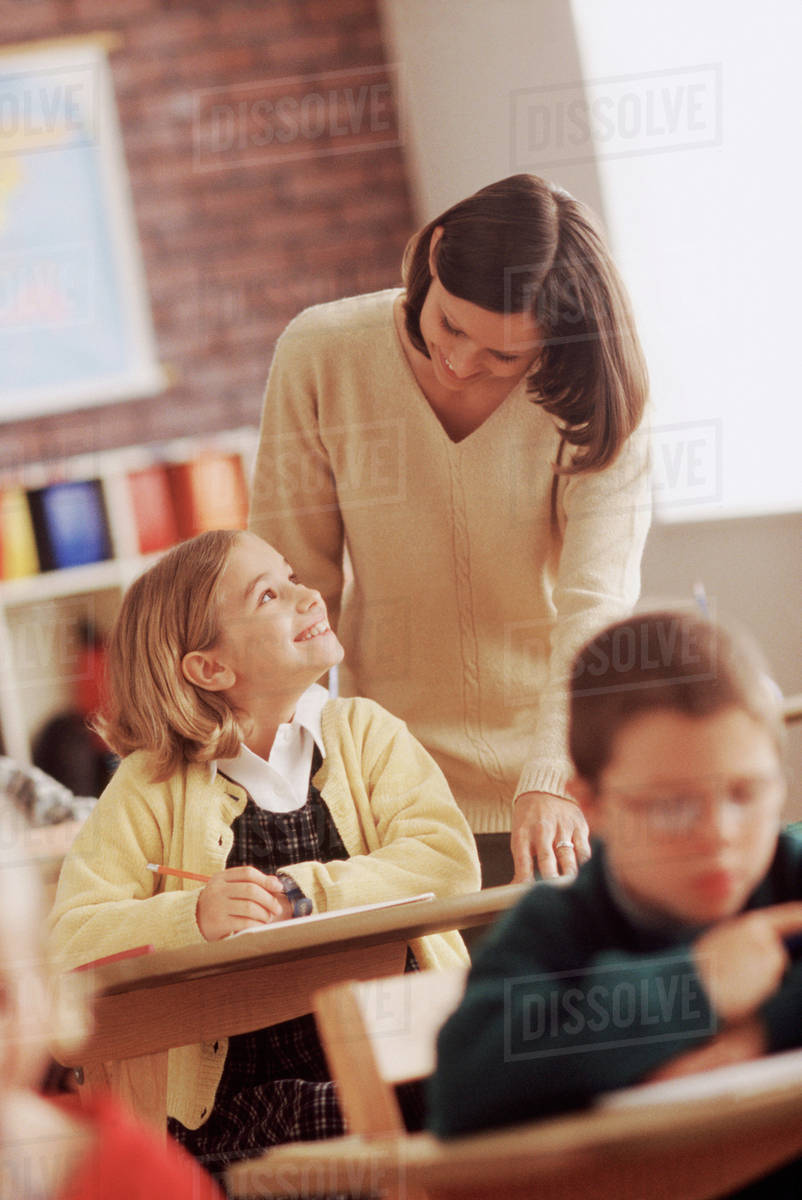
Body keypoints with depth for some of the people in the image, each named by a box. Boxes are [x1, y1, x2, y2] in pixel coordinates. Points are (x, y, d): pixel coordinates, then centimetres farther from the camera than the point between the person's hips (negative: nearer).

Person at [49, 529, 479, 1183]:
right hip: (243, 1112, -2)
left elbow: (450, 861, -5)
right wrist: (194, 916, -21)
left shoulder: (365, 732, 10)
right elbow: (71, 938, -4)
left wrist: (296, 895, -15)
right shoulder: (153, 787, 5)